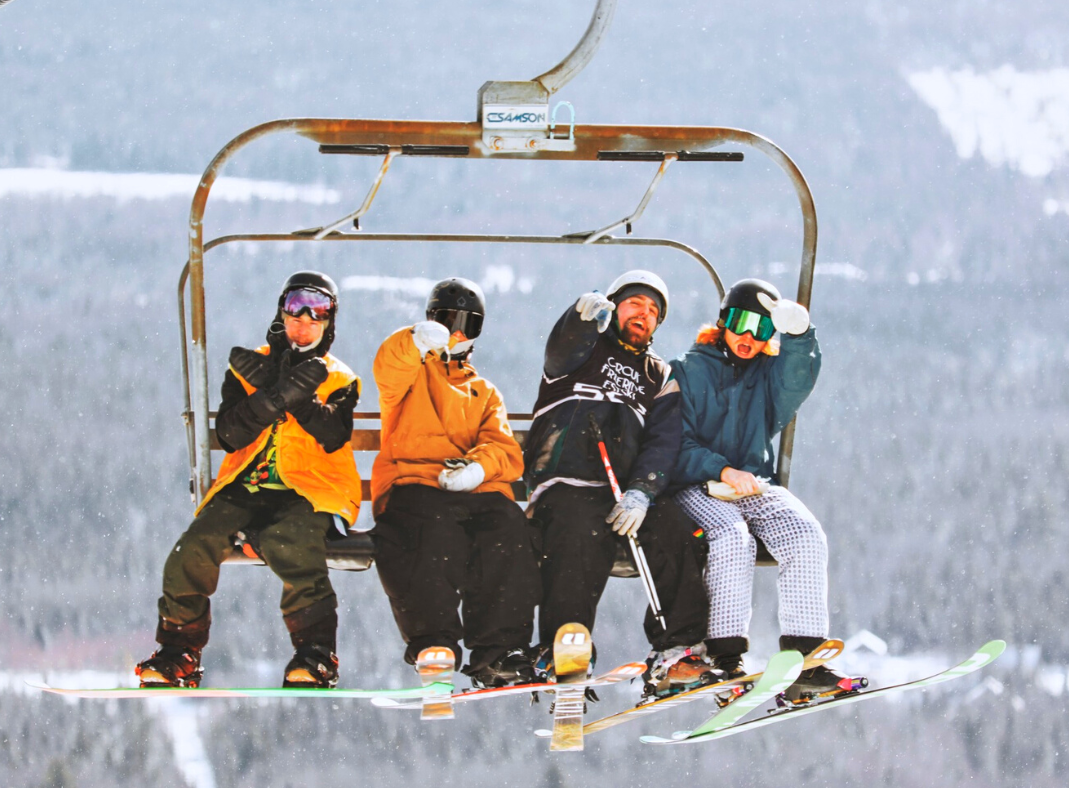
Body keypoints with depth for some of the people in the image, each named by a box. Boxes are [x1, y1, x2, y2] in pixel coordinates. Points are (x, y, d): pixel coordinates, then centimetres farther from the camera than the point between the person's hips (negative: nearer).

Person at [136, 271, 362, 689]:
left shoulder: (338, 380, 11)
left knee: (290, 544, -36)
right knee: (194, 550, -22)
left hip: (307, 493, -3)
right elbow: (230, 436, 0)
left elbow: (333, 437, -8)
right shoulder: (249, 369, 15)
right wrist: (270, 397, -17)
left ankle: (315, 656, -33)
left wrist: (301, 398, -25)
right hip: (246, 489, 3)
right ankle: (177, 655, -8)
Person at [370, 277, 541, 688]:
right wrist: (420, 342, -28)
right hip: (412, 481, -3)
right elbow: (389, 375, -5)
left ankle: (497, 652, -34)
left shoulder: (485, 392, 32)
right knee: (434, 527, -37)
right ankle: (433, 645, -39)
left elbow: (504, 451, 13)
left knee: (507, 525, -30)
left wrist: (478, 467, -12)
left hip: (474, 488, 3)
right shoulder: (414, 370, 24)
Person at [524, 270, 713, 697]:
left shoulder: (660, 376, 24)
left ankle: (674, 654, -27)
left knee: (677, 532, -25)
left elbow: (663, 442, 8)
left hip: (628, 493, 3)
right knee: (582, 535, -34)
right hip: (566, 485, -3)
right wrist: (586, 318, -36)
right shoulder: (587, 348, 16)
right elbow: (561, 354, -11)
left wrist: (641, 493, -12)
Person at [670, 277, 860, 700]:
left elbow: (798, 379, -11)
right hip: (698, 487, -4)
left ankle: (803, 657, -29)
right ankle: (725, 659, -35)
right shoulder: (688, 371, 5)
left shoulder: (770, 373, 14)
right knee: (733, 538, -34)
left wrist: (797, 332, -29)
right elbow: (676, 446, -3)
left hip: (757, 487, 4)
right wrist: (722, 470, -18)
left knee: (806, 536, -24)